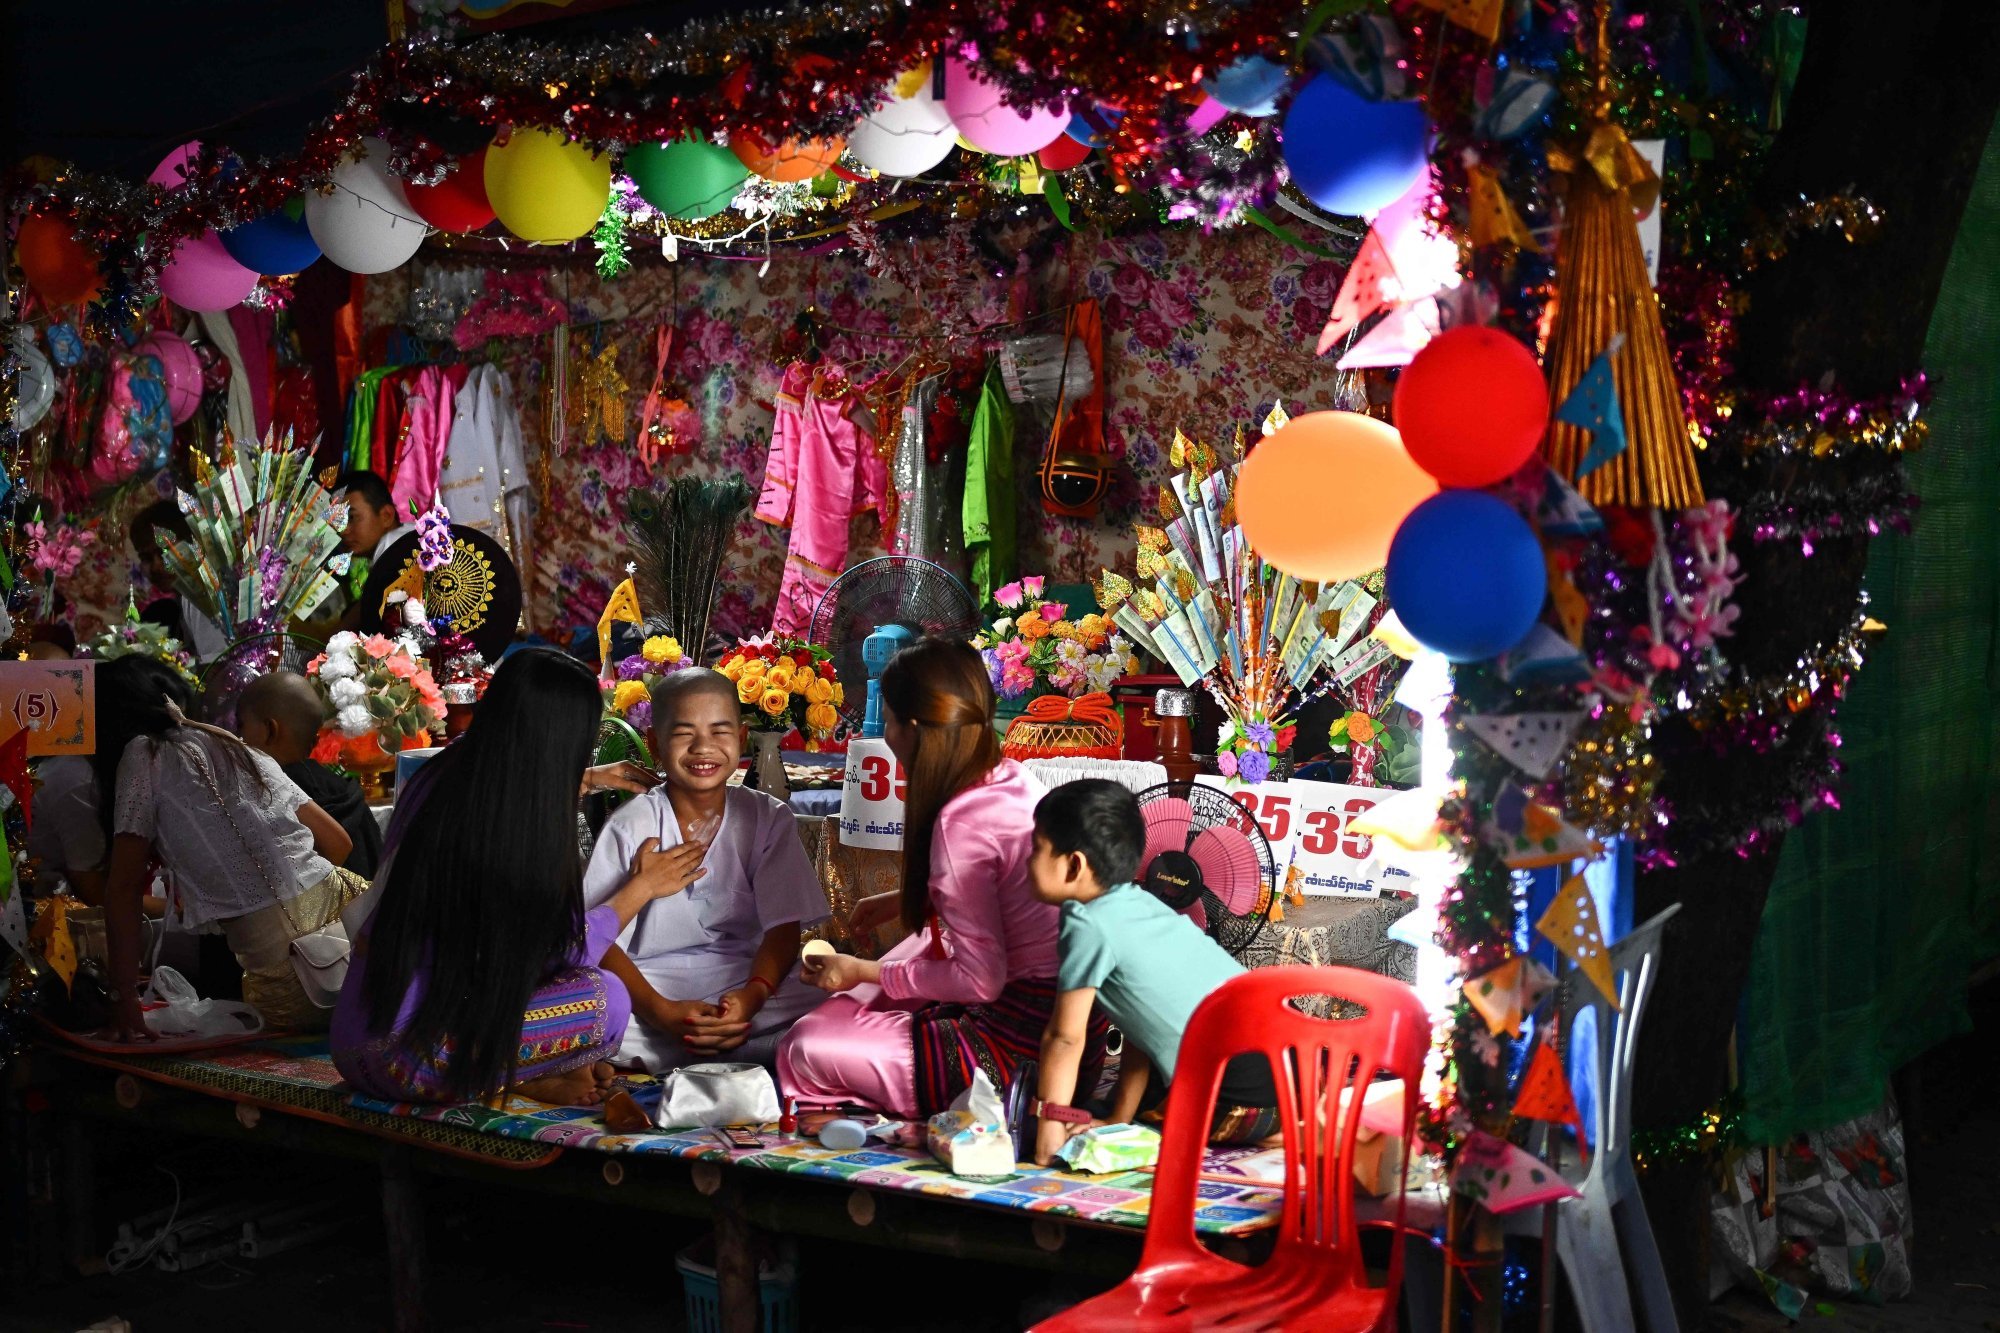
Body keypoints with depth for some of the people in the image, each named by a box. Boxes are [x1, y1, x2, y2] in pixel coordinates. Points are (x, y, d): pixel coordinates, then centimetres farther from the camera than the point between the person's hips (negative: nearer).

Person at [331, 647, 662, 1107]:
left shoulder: (436, 779, 1)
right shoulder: (519, 833, -22)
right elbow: (569, 948, -7)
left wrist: (588, 780, 35)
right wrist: (643, 887, 8)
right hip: (399, 1060, -9)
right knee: (606, 998, -16)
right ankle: (502, 1080, 3)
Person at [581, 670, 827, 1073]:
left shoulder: (769, 819, 4)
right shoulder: (631, 828, -2)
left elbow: (784, 929, -1)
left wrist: (752, 996, -23)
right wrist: (661, 1011, -25)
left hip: (746, 983, 2)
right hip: (649, 988, -1)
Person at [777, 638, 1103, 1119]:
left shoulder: (960, 822, -23)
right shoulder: (1011, 779, 3)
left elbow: (979, 979, -21)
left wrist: (865, 972, -9)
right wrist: (901, 900, 23)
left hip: (1022, 1042, -10)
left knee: (806, 1046, -4)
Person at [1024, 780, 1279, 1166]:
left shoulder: (1089, 926, -11)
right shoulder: (1138, 905, 15)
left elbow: (1065, 1039, -9)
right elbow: (1141, 1024, 17)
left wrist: (1051, 1125, -2)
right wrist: (1119, 1120, 18)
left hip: (1245, 1082, -9)